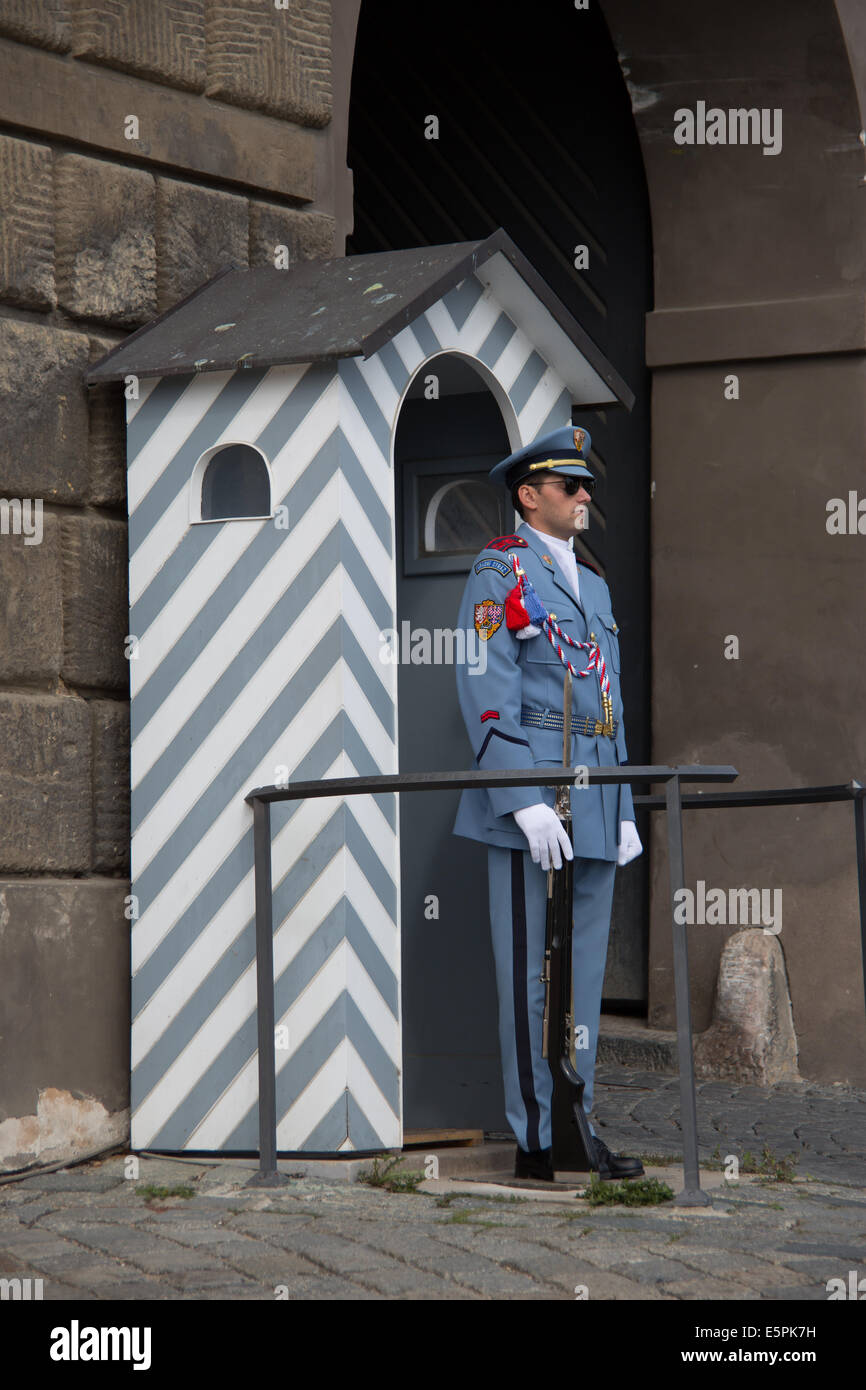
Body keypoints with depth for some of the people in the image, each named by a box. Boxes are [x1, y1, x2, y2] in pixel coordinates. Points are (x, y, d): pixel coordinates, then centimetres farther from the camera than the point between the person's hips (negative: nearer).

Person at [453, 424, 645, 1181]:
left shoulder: (593, 584, 20)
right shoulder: (498, 573, -4)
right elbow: (488, 697, -12)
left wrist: (625, 808, 15)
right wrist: (527, 804, -19)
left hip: (595, 805, 7)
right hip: (530, 790, -7)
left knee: (585, 971, 9)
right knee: (532, 975, -3)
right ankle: (538, 1140, 1)